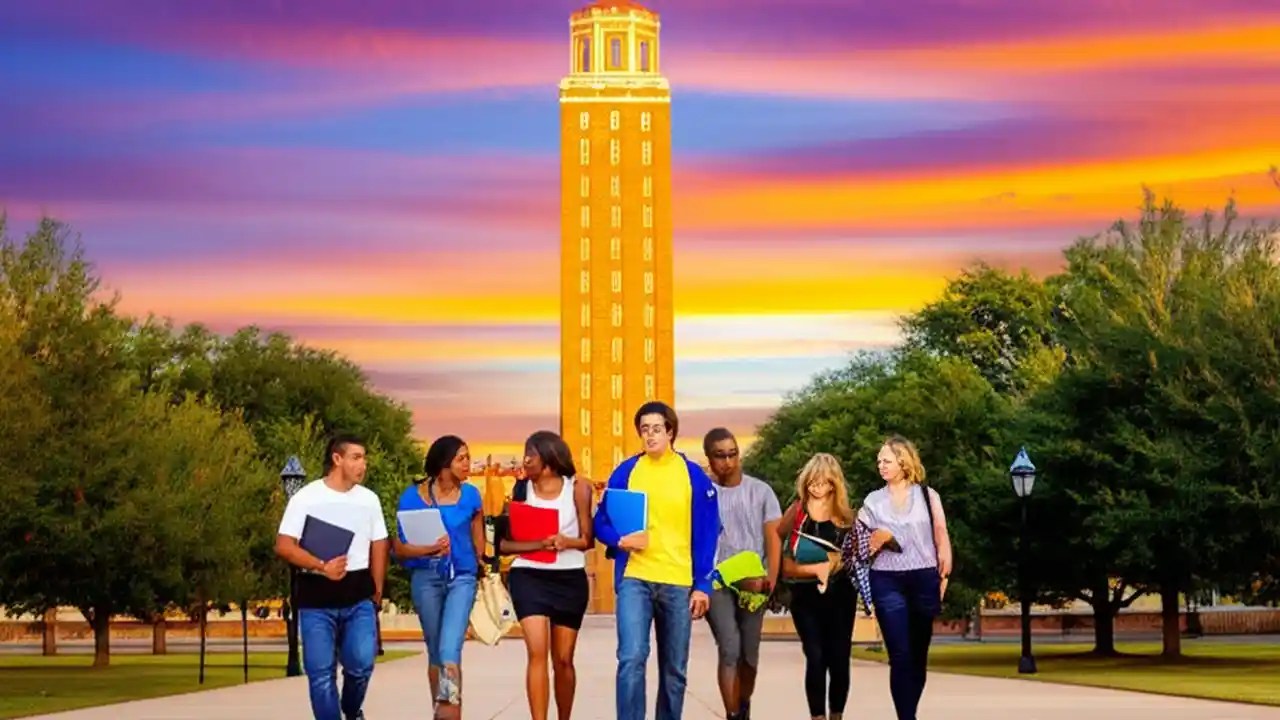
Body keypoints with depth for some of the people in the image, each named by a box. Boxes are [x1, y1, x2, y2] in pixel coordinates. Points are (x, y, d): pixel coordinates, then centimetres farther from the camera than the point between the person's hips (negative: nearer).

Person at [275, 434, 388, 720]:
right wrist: (321, 567, -20)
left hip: (358, 596, 2)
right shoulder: (305, 497, -3)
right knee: (321, 672, -1)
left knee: (361, 663, -8)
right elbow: (284, 546, -9)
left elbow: (379, 546, 13)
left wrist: (376, 592, 9)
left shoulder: (369, 499, 9)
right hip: (316, 597, -2)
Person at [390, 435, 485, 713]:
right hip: (426, 578, 0)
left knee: (450, 652, -16)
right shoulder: (413, 496, -5)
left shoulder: (470, 495, 1)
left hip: (461, 578, 0)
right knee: (435, 653, 11)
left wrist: (479, 563, 26)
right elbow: (399, 547, -7)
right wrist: (429, 549, -22)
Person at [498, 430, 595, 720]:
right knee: (537, 652, -15)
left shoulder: (577, 488, 0)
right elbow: (504, 543, -3)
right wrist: (537, 544, -20)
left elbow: (588, 540, 2)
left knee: (563, 659, 8)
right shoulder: (520, 490, 2)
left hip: (569, 579, 1)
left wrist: (567, 542, -20)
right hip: (529, 577, -1)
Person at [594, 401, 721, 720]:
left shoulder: (693, 475, 3)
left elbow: (706, 535, 4)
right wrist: (620, 540, -13)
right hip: (634, 579, -1)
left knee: (674, 669, 9)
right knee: (632, 658, -15)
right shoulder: (625, 472, 4)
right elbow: (602, 522, 8)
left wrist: (703, 585, -3)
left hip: (679, 583, 1)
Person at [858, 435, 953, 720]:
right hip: (887, 582, 0)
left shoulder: (927, 495, 8)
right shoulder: (873, 501, 11)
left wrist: (944, 576, -2)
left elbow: (941, 536, 6)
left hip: (924, 579, 0)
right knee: (900, 656, -8)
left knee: (918, 655, 6)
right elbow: (864, 545, 13)